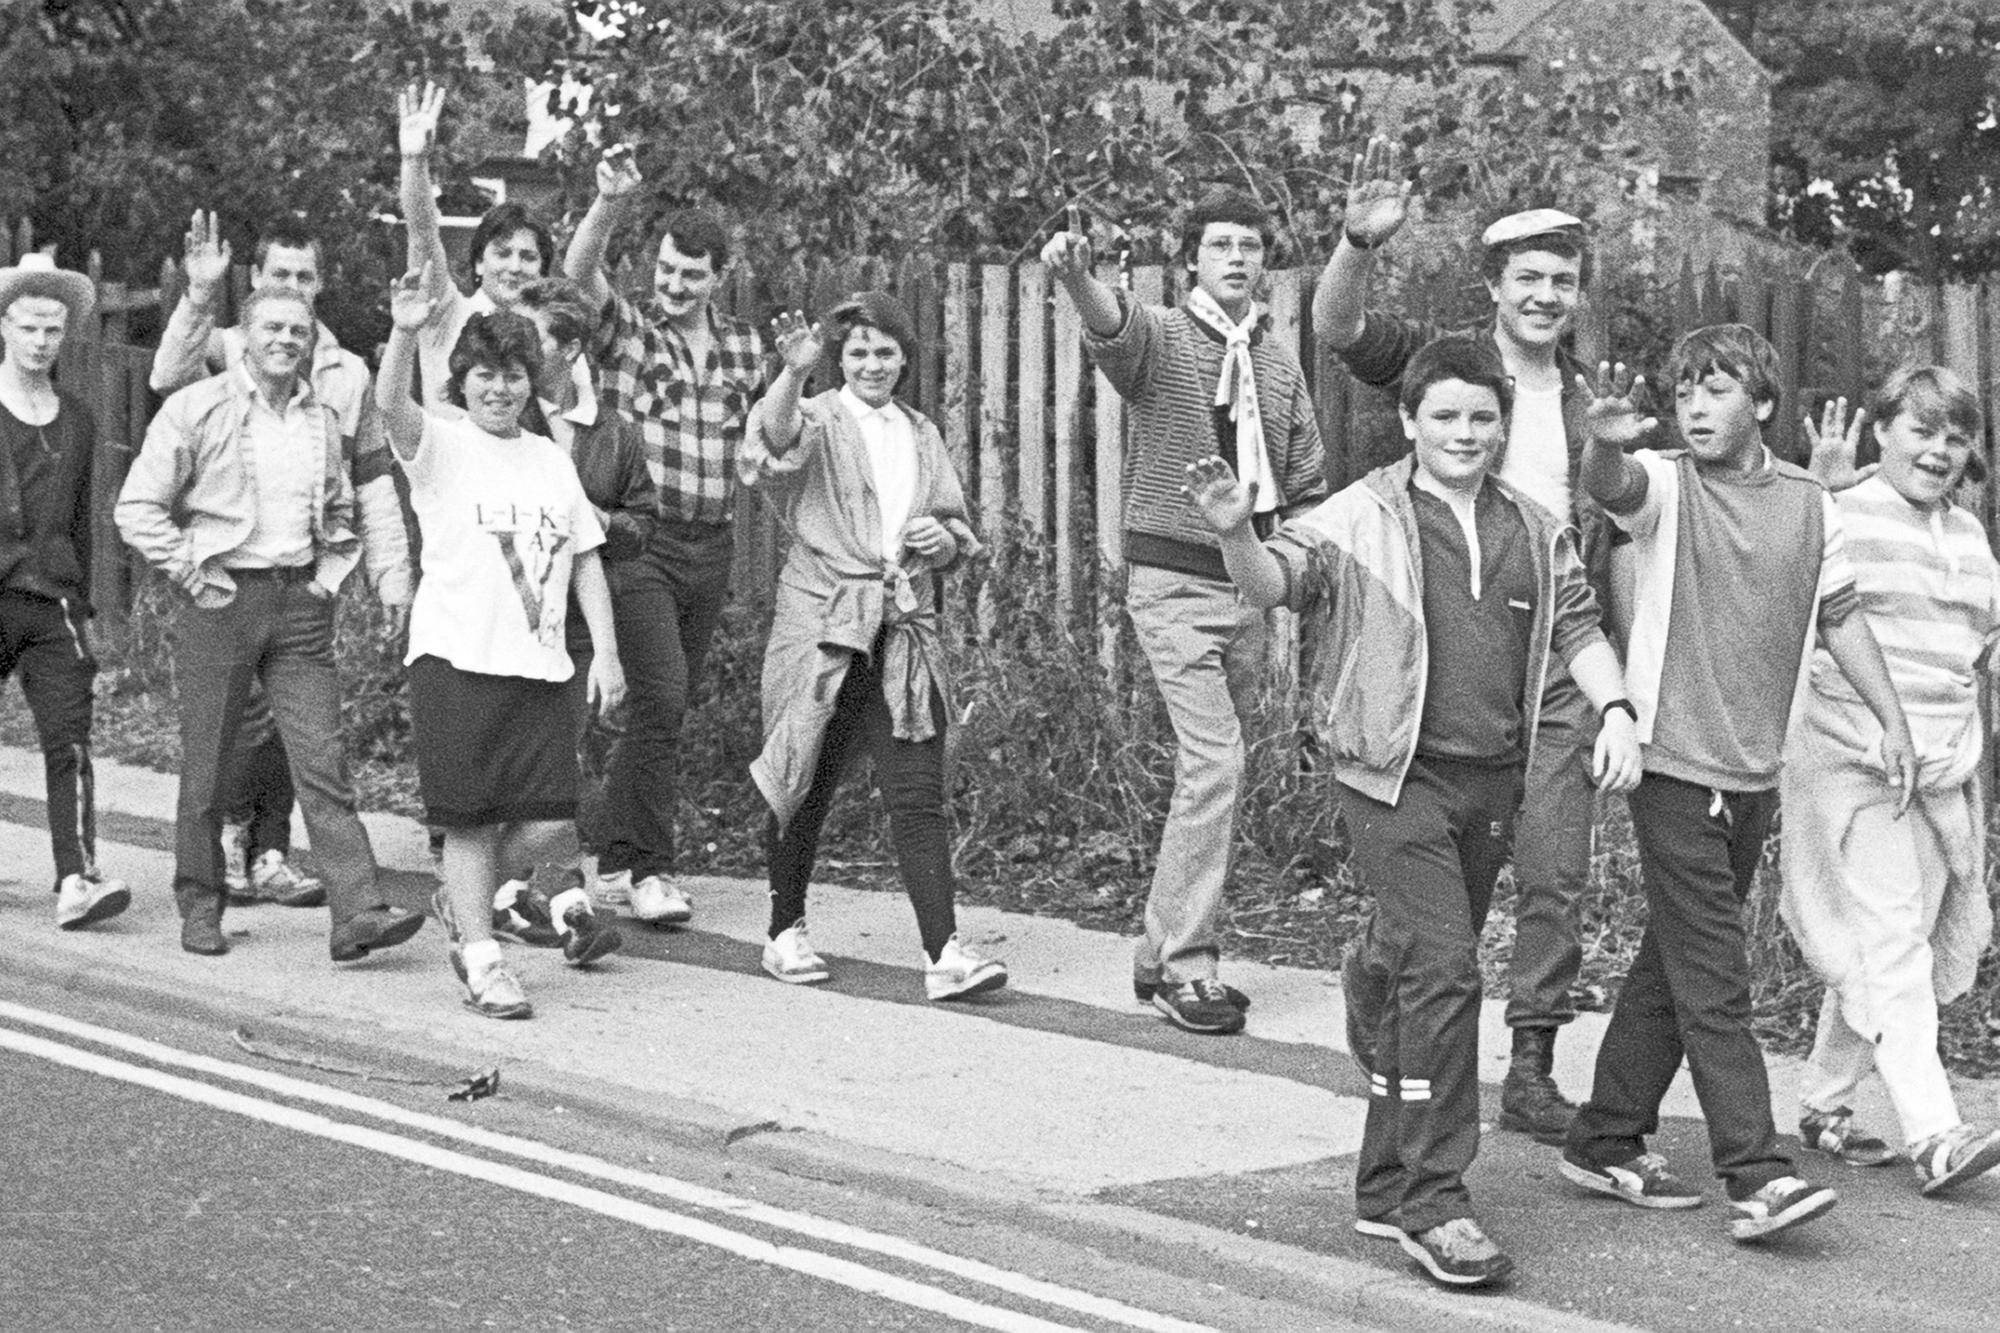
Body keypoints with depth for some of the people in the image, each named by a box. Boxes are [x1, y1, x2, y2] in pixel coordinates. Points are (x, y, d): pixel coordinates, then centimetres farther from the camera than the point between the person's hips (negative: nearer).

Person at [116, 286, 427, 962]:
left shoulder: (323, 419, 12)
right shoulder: (198, 409, -3)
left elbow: (339, 513, 26)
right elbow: (137, 508, -4)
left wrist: (330, 570, 11)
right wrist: (193, 572, -8)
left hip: (300, 603, 3)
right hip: (221, 600, -3)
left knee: (323, 763, -5)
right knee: (206, 764, 4)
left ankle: (359, 913, -12)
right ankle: (199, 906, 19)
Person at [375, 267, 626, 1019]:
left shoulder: (551, 460, 14)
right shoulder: (440, 444, 0)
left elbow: (585, 557, 16)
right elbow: (390, 405, -22)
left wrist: (606, 652, 7)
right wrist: (405, 334, -40)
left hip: (540, 663, 4)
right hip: (456, 658, -4)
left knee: (550, 817, 0)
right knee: (470, 817, -1)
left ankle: (463, 903, 25)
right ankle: (481, 962, 9)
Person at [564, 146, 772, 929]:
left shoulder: (743, 346, 12)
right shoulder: (626, 332, -2)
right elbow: (578, 271, -20)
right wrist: (610, 205, -37)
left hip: (713, 545, 5)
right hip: (641, 539, -5)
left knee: (669, 703, 11)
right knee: (662, 694, -14)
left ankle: (617, 857, 23)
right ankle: (650, 869, -6)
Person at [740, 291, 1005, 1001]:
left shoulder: (922, 435, 16)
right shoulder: (818, 421, 0)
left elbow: (959, 535, 22)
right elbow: (776, 437, -25)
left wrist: (941, 537, -1)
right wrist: (793, 373, -43)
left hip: (905, 634, 3)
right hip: (822, 628, -3)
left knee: (918, 795, -5)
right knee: (807, 787, 6)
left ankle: (944, 955, -11)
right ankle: (786, 931, 24)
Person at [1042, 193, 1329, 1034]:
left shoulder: (1281, 366, 11)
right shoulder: (1161, 341, -4)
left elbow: (1307, 488, 18)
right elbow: (1113, 326, -29)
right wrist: (1076, 280, -50)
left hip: (1248, 586, 6)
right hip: (1173, 579, -6)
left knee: (1206, 771, 10)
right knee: (1215, 760, -16)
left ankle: (1163, 954, 20)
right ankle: (1187, 965, -10)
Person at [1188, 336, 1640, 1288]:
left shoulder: (1534, 532, 13)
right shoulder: (1363, 517, -3)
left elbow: (1577, 625, 18)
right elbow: (1277, 582, -12)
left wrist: (1615, 710, 2)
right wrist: (1234, 535, -33)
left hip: (1491, 782, 5)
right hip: (1398, 778, -5)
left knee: (1410, 978, 19)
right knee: (1441, 973, -15)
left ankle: (1387, 1184, 38)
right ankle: (1434, 1204, -11)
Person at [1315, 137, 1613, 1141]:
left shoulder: (1588, 399, 13)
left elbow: (1612, 537, 21)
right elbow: (1336, 328, -17)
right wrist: (1359, 244, -35)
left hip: (1559, 663, 3)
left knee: (1554, 876, 1)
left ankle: (1532, 1068, 10)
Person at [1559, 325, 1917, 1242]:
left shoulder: (1810, 505, 9)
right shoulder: (1664, 487, -6)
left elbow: (1840, 617, 17)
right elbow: (1610, 485, -28)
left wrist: (1891, 719, 11)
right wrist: (1606, 443, -51)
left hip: (1754, 773, 6)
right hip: (1674, 763, -6)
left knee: (1674, 965, 13)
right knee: (1713, 978, -8)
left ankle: (1606, 1142, 23)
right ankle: (1757, 1179, -10)